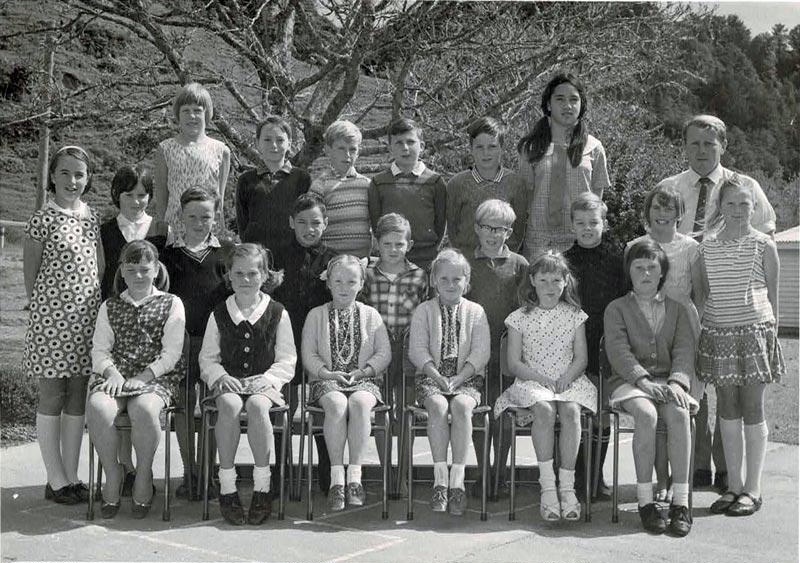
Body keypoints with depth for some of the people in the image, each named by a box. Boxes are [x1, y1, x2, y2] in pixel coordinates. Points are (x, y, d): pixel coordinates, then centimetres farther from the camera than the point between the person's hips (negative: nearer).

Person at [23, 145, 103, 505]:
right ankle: (56, 480, 13)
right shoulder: (43, 220, -7)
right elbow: (30, 272, -3)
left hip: (86, 318, 5)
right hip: (51, 319, -5)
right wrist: (41, 309, -2)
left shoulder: (92, 217, 9)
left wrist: (97, 307, 7)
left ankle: (71, 476, 20)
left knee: (77, 399, 10)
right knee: (51, 398, 4)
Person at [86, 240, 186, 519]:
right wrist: (113, 373, -12)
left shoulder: (171, 304, 10)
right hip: (114, 376, 2)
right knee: (98, 408, -32)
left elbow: (171, 352, 0)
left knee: (144, 409, -36)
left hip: (155, 378, -2)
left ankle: (144, 475, -11)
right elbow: (99, 349, 9)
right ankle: (113, 473, -8)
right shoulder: (109, 307, 20)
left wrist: (142, 377, -12)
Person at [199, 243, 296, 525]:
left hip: (265, 383, -1)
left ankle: (262, 487, -27)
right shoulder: (219, 314, 12)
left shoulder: (277, 313, 7)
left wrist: (265, 380, -11)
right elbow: (207, 358, 12)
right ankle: (227, 488, -27)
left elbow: (287, 360, 5)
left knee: (256, 405, -36)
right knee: (229, 405, -34)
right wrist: (220, 376, -8)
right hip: (228, 383, 1)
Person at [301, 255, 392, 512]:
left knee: (359, 403, -35)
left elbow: (384, 353, 6)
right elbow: (309, 355, 4)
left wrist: (362, 371, -9)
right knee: (337, 404, -35)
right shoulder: (316, 315, 11)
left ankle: (355, 476, -32)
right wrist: (329, 373, -12)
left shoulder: (371, 315, 12)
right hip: (327, 380, 0)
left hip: (364, 379, 0)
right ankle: (336, 478, -31)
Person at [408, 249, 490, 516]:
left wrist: (458, 379, -15)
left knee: (461, 405, -32)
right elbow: (417, 351, -1)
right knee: (438, 406, -31)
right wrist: (439, 378, -16)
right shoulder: (423, 311, 9)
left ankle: (458, 478, -32)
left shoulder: (475, 311, 9)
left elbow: (481, 352, -1)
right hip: (431, 376, 0)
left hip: (467, 377, 0)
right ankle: (440, 477, -31)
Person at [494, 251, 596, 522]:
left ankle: (567, 486, -27)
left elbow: (581, 358, 8)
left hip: (569, 380, 1)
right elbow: (514, 363, 2)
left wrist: (566, 378, -12)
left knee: (571, 410, -31)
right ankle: (547, 485, -29)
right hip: (532, 381, -1)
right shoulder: (520, 318, 6)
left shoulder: (574, 315, 11)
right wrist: (541, 378, -13)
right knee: (544, 409, -34)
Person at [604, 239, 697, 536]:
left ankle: (681, 502, -28)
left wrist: (677, 383, -16)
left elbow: (684, 350, 4)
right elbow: (619, 351, -7)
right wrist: (644, 381, -22)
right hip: (628, 381, -2)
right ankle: (645, 501, -27)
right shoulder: (617, 308, 9)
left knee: (679, 414, -31)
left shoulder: (676, 309, 17)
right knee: (646, 414, -34)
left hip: (668, 381, 2)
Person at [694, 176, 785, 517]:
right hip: (717, 334, 3)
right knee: (727, 410, 8)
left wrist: (769, 329, 0)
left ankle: (752, 489, 11)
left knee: (752, 410, 1)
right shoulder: (707, 246, 7)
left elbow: (772, 294, 3)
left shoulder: (763, 246, -1)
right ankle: (733, 486, 18)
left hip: (753, 332, -3)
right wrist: (705, 320, 2)